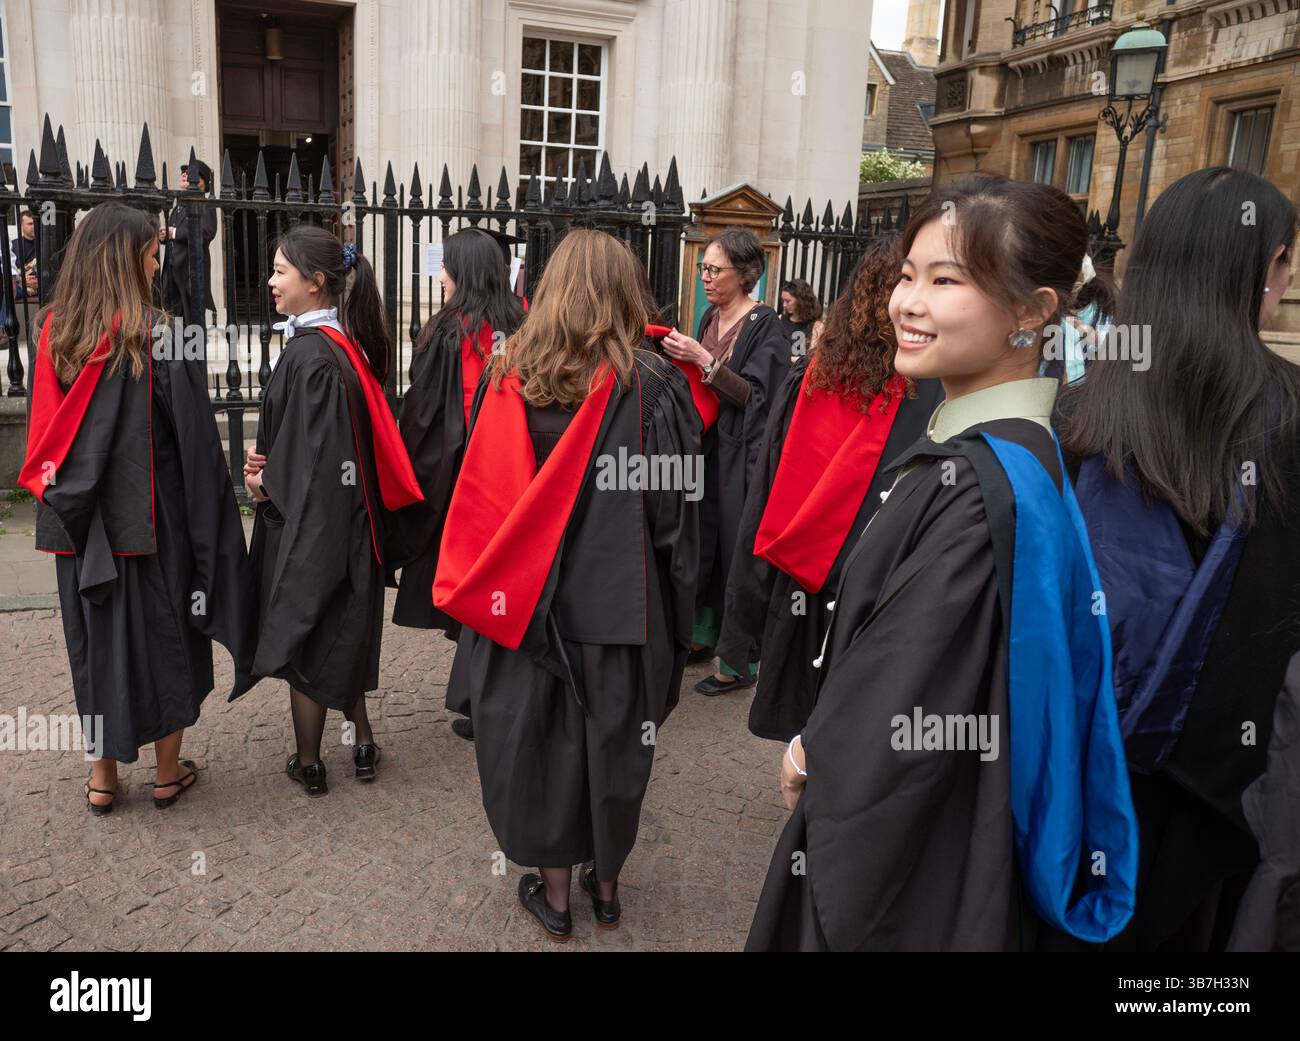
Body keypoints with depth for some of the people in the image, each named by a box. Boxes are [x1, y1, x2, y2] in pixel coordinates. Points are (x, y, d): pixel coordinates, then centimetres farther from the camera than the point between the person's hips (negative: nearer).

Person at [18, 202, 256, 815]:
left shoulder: (52, 330, 1)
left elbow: (45, 431, 8)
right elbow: (193, 442, -14)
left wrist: (62, 497, 18)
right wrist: (206, 522, -6)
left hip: (81, 519, 4)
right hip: (152, 517, -4)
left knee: (98, 635, 15)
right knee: (163, 632, 11)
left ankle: (102, 777, 26)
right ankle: (169, 772, 23)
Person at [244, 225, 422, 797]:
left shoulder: (309, 355, -22)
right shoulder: (346, 342, 7)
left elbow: (311, 456, -22)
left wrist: (269, 483, -6)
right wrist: (271, 468, 2)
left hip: (309, 520, -9)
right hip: (347, 512, 9)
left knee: (303, 636, 7)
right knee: (341, 631, 20)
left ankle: (308, 762, 22)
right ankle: (361, 739, 31)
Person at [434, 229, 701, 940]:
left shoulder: (505, 378, -5)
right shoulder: (652, 386, -12)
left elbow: (480, 499, 4)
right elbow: (676, 512, -9)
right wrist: (673, 618, 2)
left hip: (523, 605, 2)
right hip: (618, 609, -1)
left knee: (540, 739, 16)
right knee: (610, 742, 17)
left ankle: (554, 889, 31)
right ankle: (605, 884, 36)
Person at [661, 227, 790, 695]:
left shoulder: (764, 324, -11)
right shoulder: (710, 317, 10)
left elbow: (753, 394, -17)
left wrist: (702, 359, -22)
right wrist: (681, 357, 1)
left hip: (741, 453, -7)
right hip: (706, 444, 7)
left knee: (737, 550, -1)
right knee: (702, 542, 14)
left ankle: (740, 662, 11)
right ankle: (704, 636, 32)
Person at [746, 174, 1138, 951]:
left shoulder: (981, 485, -28)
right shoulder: (971, 449, 0)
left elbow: (890, 730, -23)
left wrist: (814, 759, -5)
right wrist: (823, 749, 0)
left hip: (914, 871, -8)